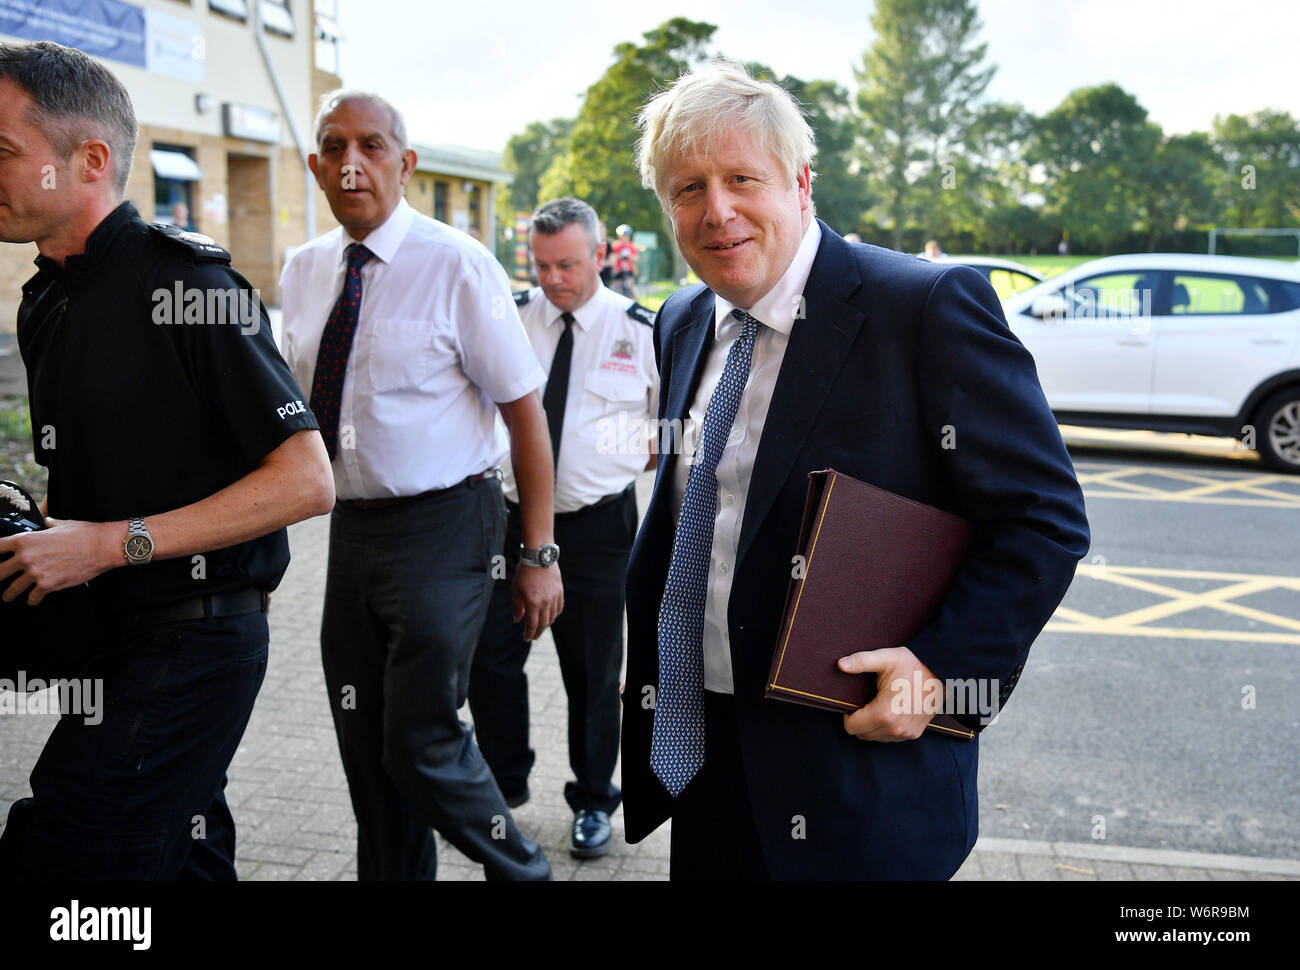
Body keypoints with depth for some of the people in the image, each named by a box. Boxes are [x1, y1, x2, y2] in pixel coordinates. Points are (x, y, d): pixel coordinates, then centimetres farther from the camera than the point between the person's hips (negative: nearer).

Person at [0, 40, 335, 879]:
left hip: (193, 644, -8)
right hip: (113, 637, 8)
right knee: (185, 857, 19)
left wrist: (115, 543, -20)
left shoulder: (187, 281, -15)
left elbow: (307, 481, -19)